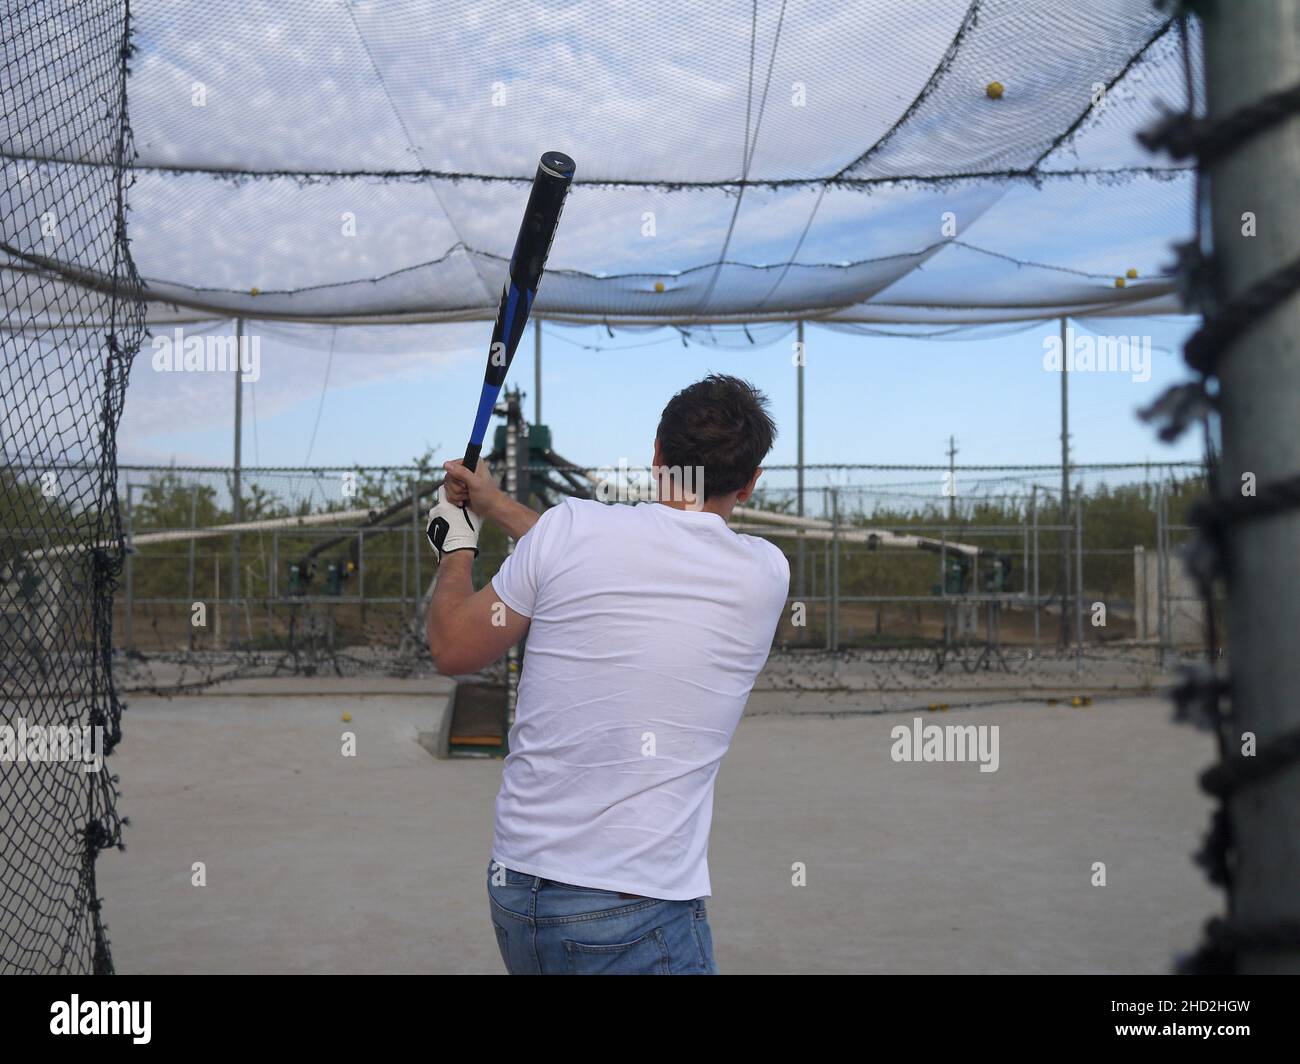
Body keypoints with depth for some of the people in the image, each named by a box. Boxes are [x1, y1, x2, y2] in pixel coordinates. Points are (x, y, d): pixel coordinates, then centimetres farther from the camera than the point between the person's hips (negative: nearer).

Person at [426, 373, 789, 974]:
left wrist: (457, 543, 23)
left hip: (514, 888, 3)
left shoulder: (567, 526, -7)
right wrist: (497, 506, 25)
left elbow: (452, 650, 6)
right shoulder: (767, 574, 0)